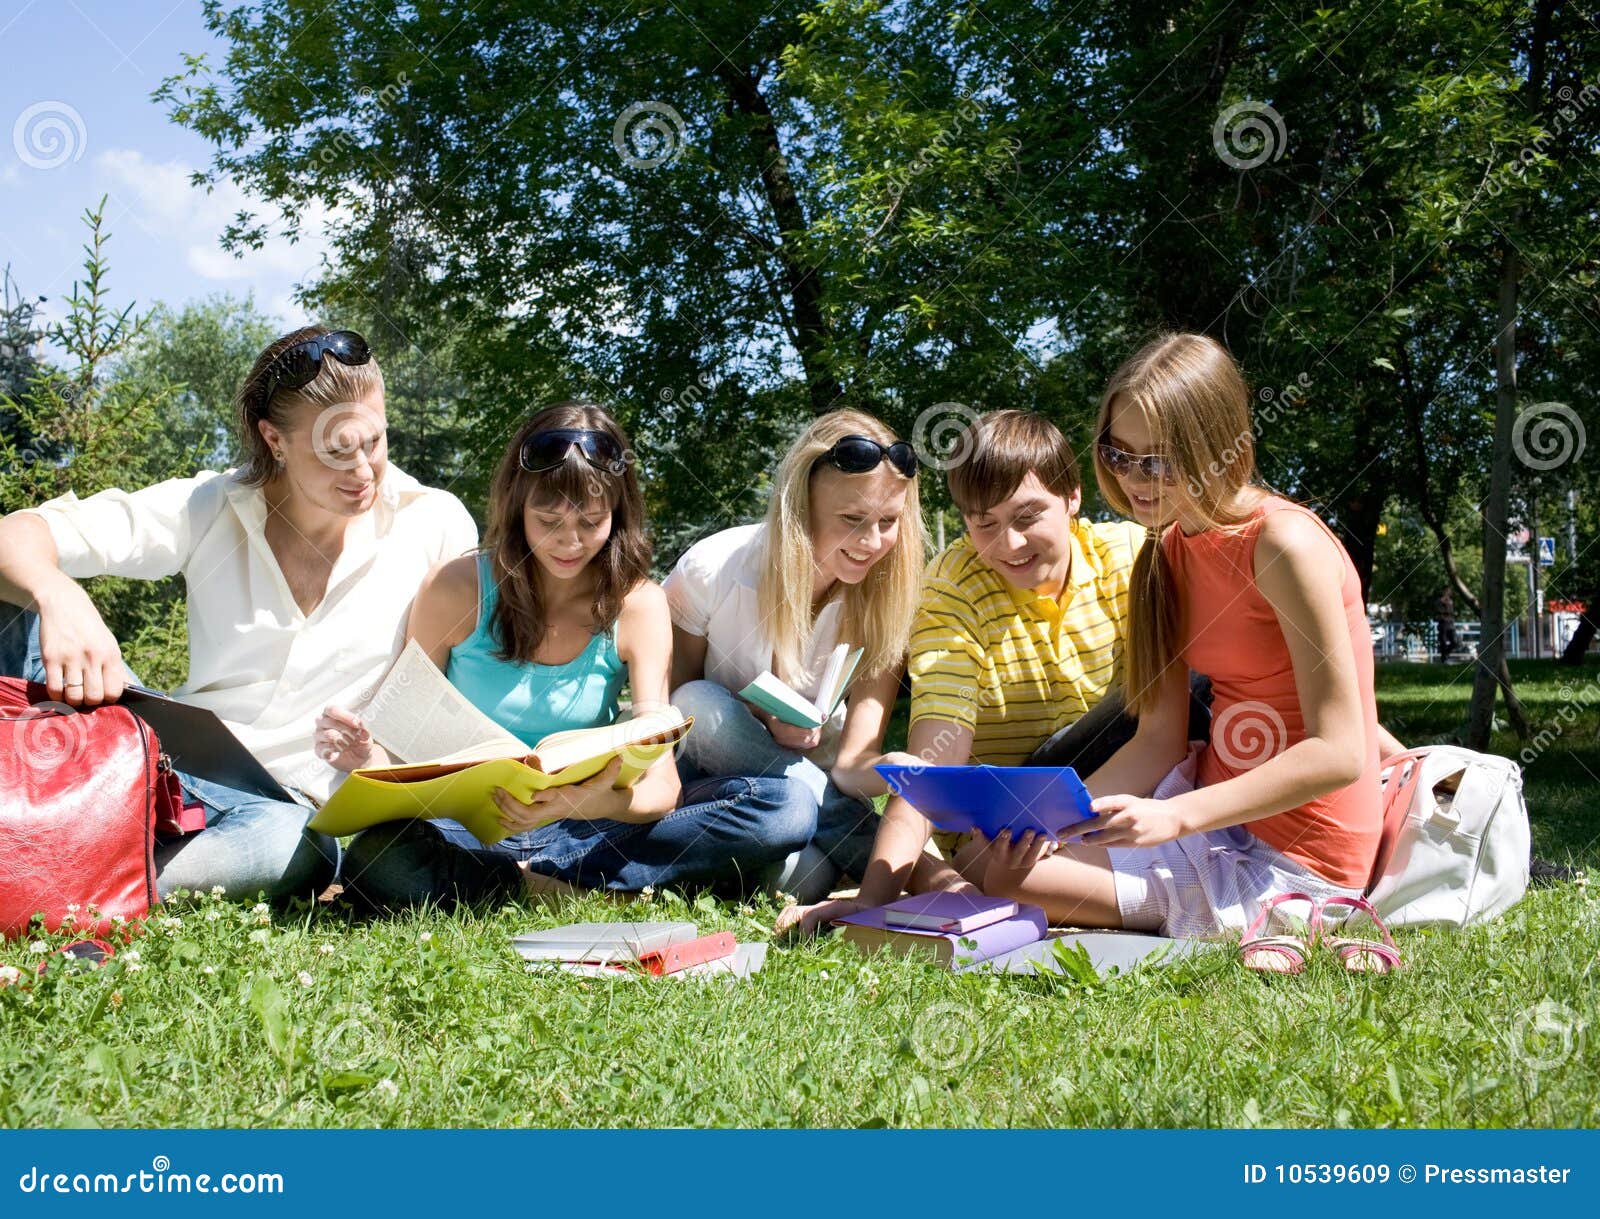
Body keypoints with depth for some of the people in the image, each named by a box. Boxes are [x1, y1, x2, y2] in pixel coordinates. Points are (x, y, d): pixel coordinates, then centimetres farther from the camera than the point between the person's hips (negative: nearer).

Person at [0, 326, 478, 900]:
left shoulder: (436, 525, -4)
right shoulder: (210, 509, -1)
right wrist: (59, 597, -33)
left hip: (291, 806, -2)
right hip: (176, 765, 2)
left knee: (289, 842, -41)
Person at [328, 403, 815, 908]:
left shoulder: (639, 605, -5)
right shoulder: (455, 588, -6)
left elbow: (661, 784, -13)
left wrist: (604, 803, -37)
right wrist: (373, 756, -23)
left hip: (585, 820, 2)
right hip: (468, 824, -2)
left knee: (786, 812, -21)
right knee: (377, 861, -37)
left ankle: (535, 872, -22)